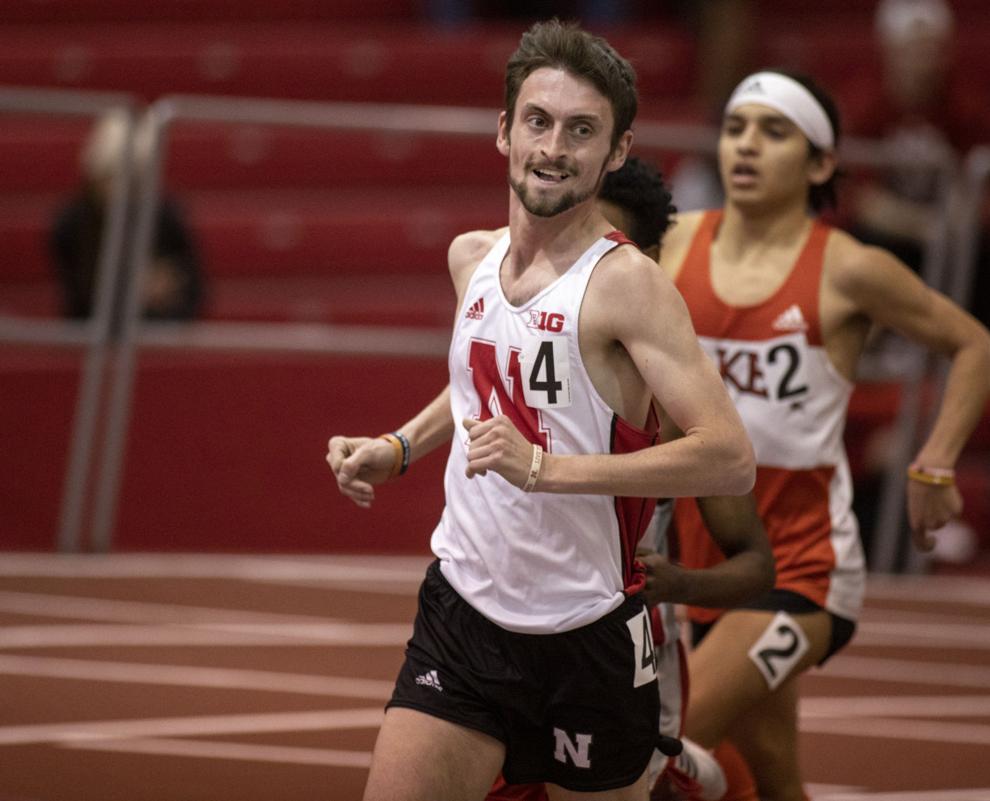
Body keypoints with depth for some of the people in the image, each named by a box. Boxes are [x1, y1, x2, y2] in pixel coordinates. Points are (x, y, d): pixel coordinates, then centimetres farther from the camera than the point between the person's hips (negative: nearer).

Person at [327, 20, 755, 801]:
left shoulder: (626, 284, -15)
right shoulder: (472, 257, 7)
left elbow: (731, 459, -25)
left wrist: (545, 467, -29)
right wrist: (397, 447, 13)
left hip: (589, 640, -5)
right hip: (463, 612, 5)